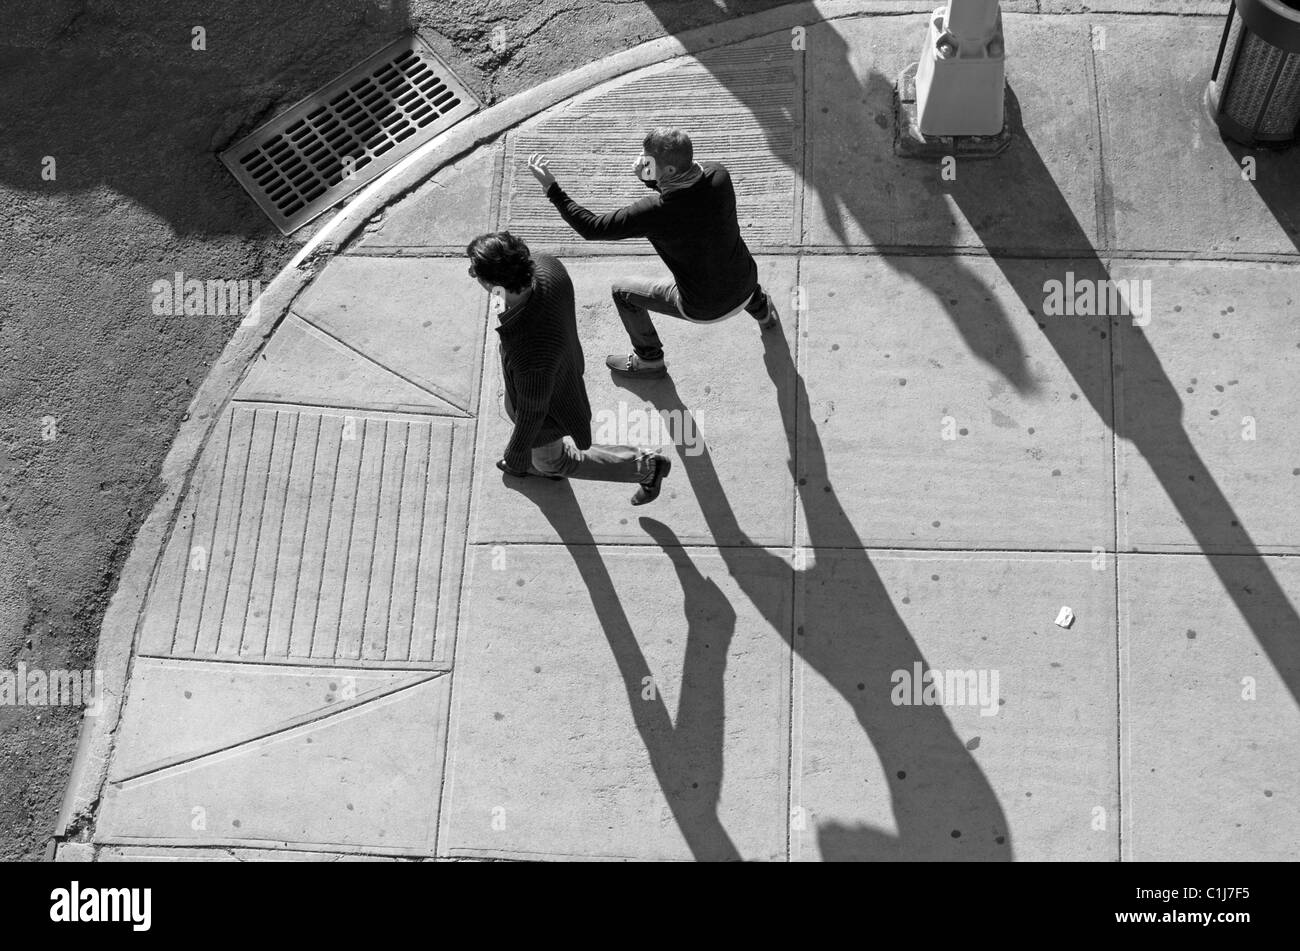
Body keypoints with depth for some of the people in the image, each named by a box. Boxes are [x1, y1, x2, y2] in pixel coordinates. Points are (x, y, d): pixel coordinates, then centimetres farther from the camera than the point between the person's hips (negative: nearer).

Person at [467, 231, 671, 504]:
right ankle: (541, 463, 71)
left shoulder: (530, 355, -52)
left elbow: (532, 411, -30)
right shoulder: (546, 266, -33)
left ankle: (645, 466, 38)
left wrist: (515, 456, -9)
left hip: (549, 408, -6)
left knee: (552, 459, 28)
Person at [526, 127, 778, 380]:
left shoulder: (655, 212, -34)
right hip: (745, 287, 5)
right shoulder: (718, 174, -20)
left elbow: (592, 228, -23)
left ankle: (649, 359, 39)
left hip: (703, 308, -5)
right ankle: (762, 311, 69)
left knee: (622, 291, 16)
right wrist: (648, 177, -12)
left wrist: (551, 187, -18)